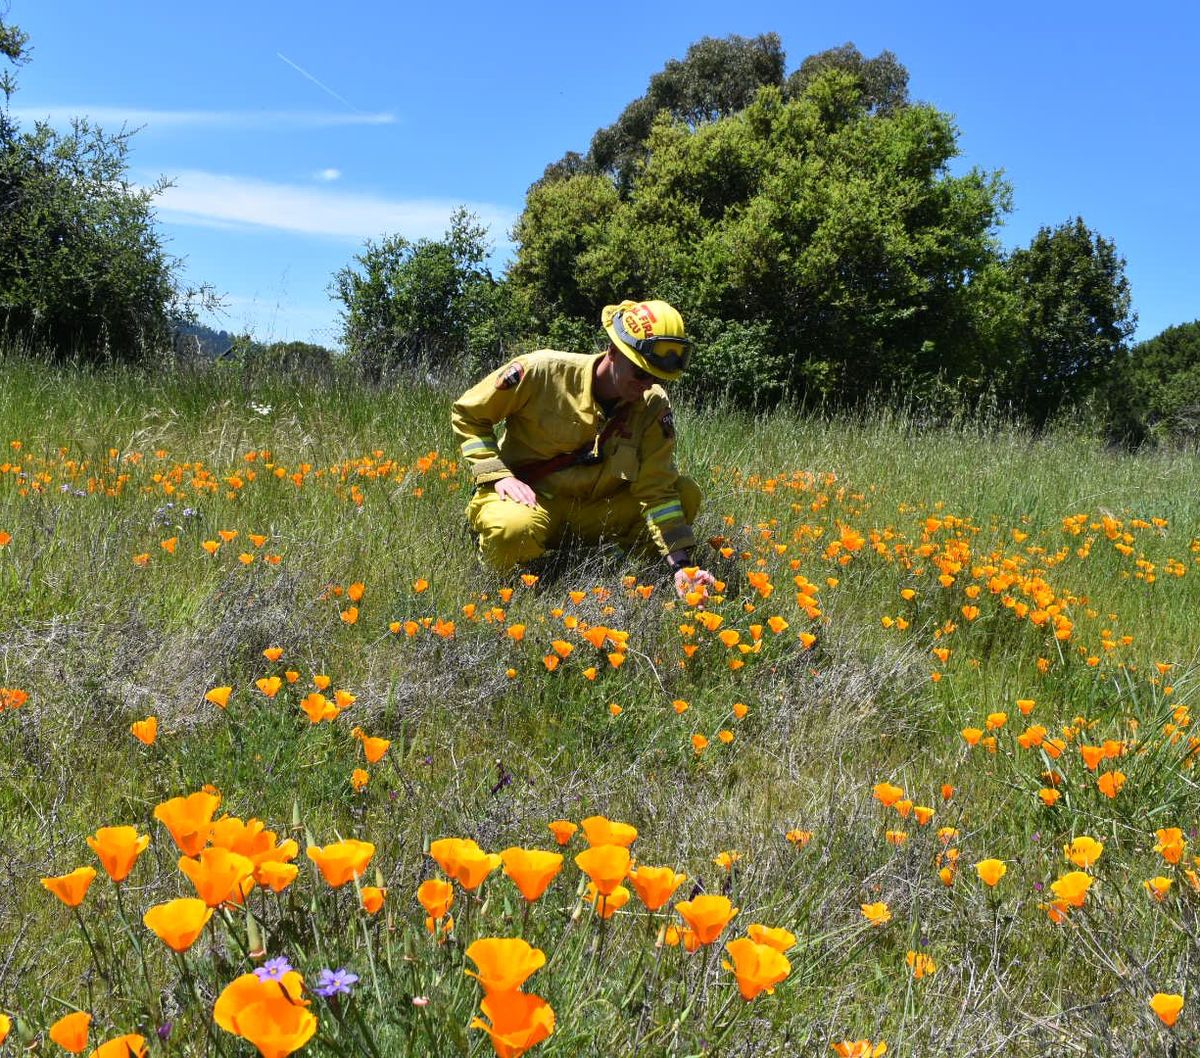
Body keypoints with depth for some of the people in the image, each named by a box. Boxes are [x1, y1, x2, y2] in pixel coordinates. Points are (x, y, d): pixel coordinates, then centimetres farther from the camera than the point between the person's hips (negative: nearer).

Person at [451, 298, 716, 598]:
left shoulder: (654, 406, -9)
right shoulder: (543, 371, -18)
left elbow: (657, 490, -12)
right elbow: (467, 414, -6)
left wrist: (681, 565, -23)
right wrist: (498, 475, -18)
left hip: (594, 510, 3)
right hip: (528, 497, -3)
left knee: (686, 493, -13)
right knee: (516, 529, -40)